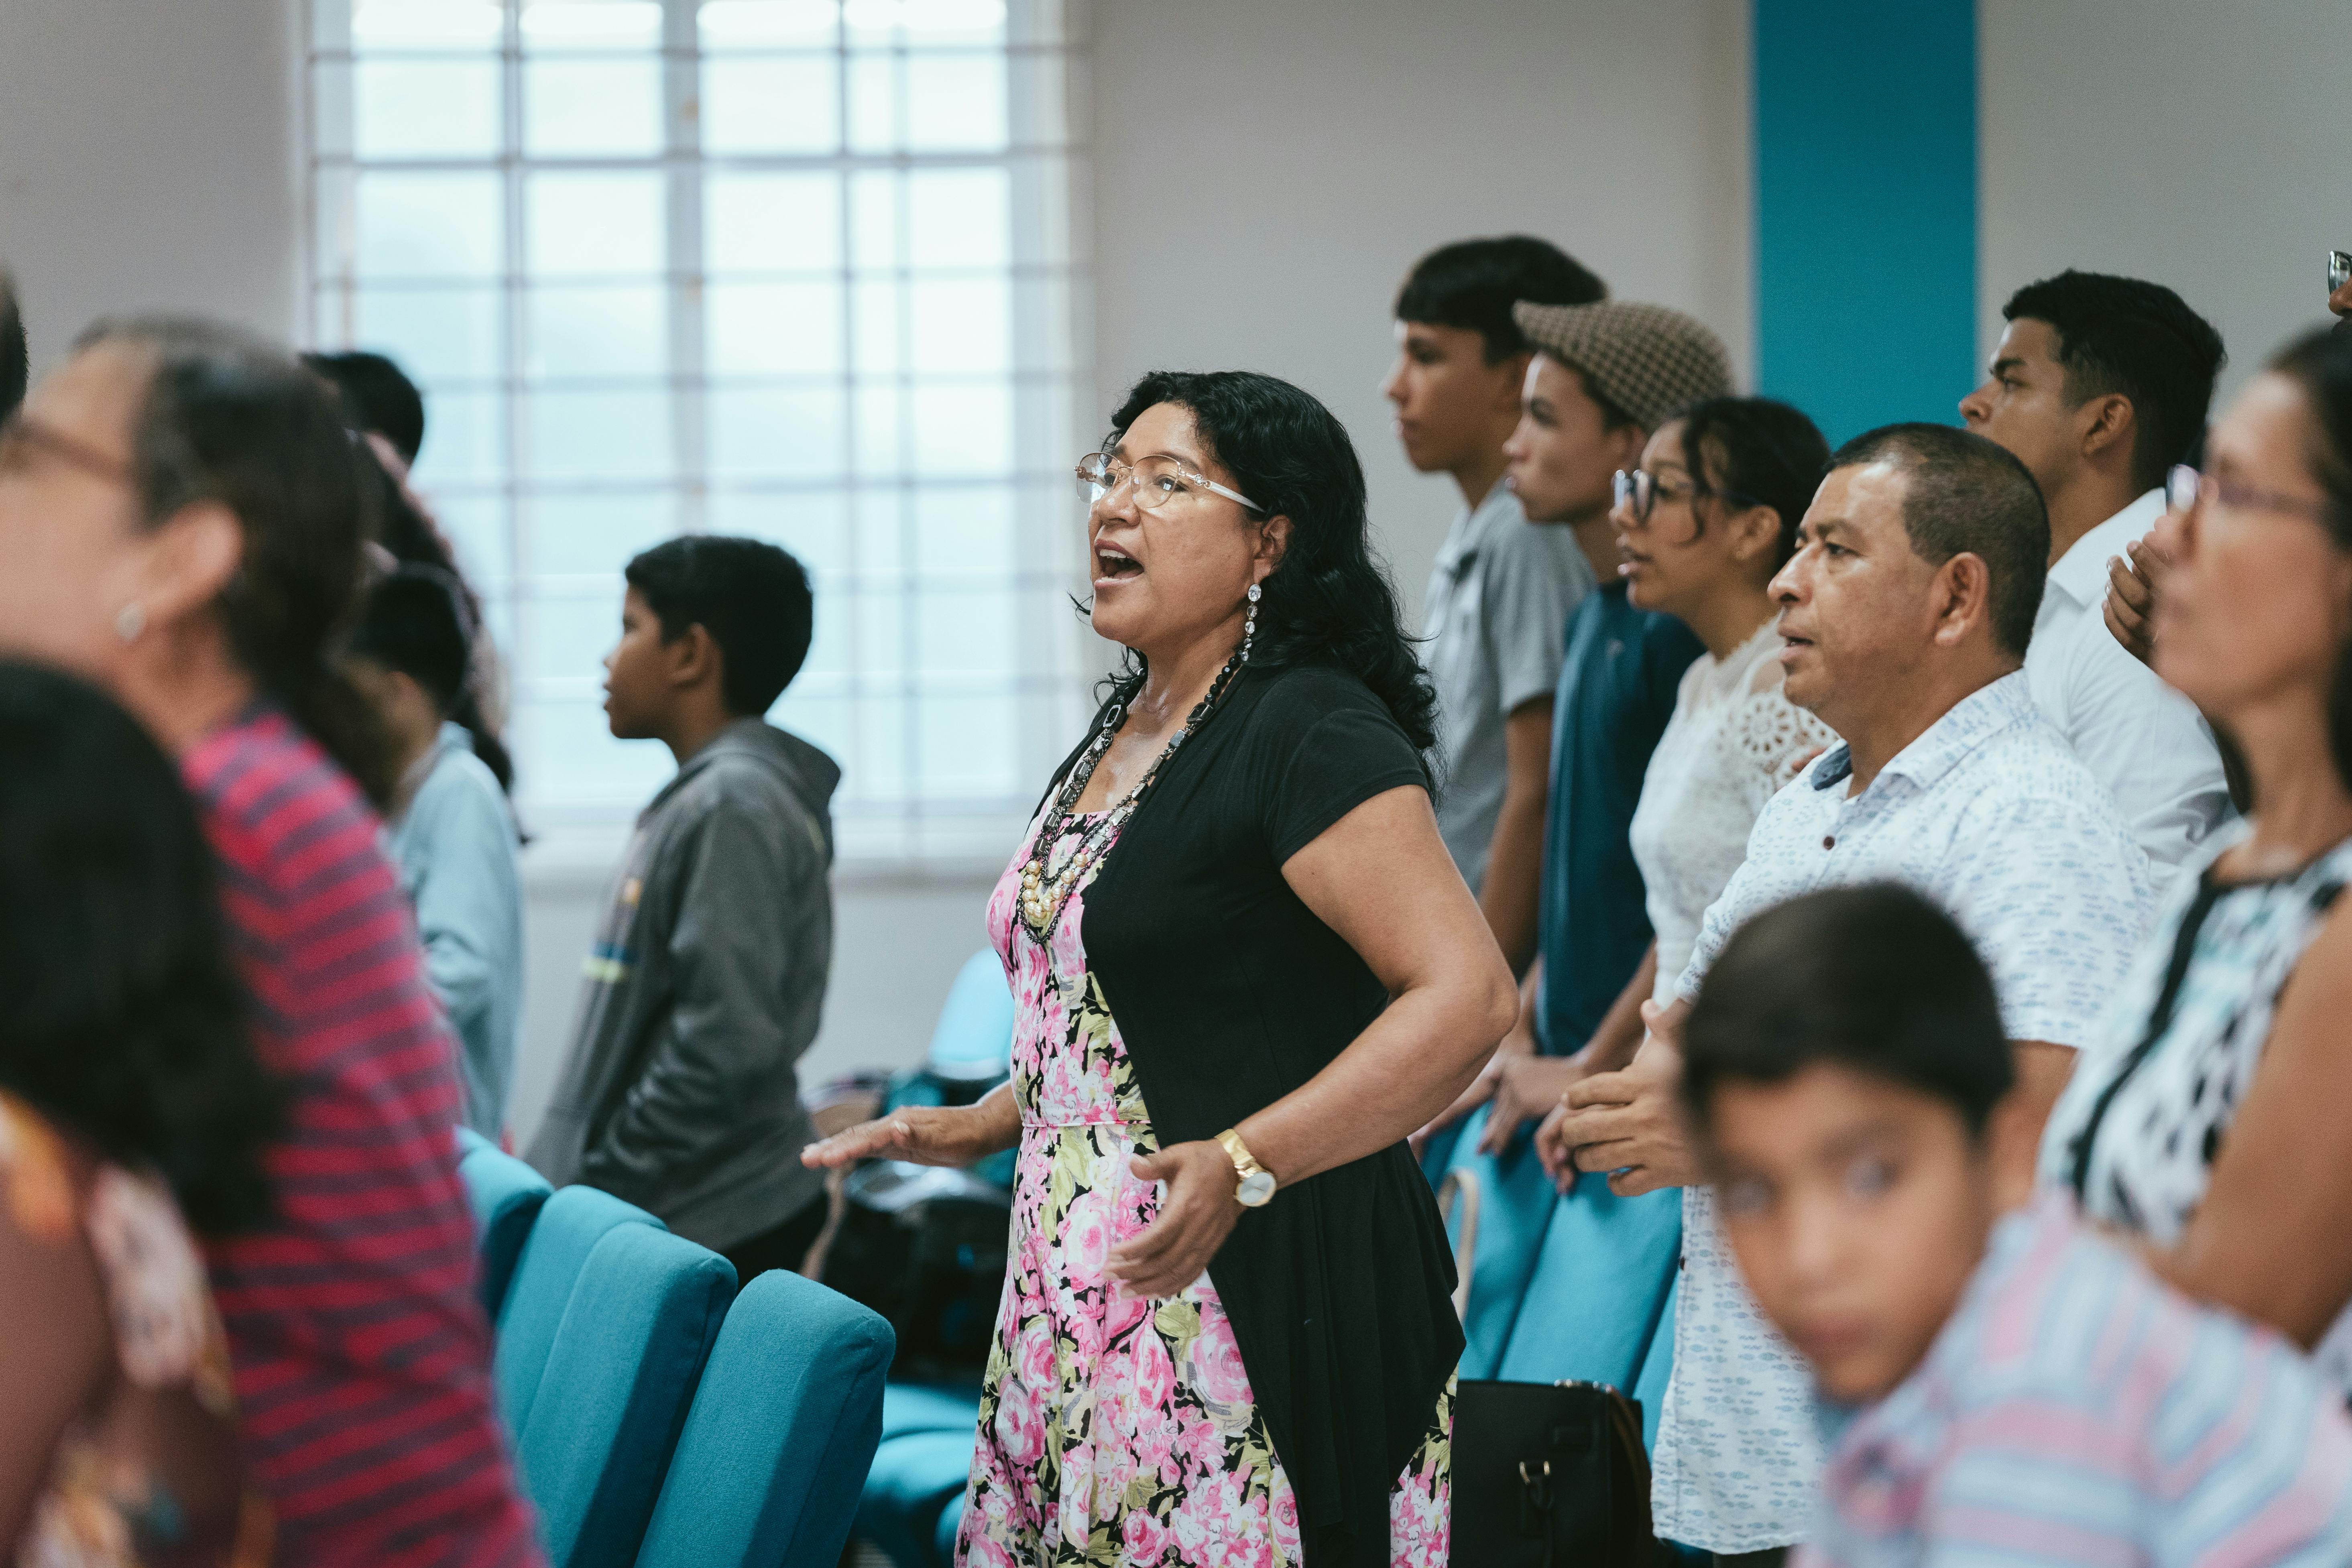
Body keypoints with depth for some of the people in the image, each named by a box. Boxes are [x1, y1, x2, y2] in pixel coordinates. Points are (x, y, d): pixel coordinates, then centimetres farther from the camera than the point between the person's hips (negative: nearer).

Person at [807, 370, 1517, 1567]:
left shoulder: (1307, 735, -11)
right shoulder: (1123, 730, 18)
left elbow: (1466, 995, -21)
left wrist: (1243, 1164, -28)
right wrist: (980, 1130, 18)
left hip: (1259, 1288, -9)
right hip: (1079, 1302, 9)